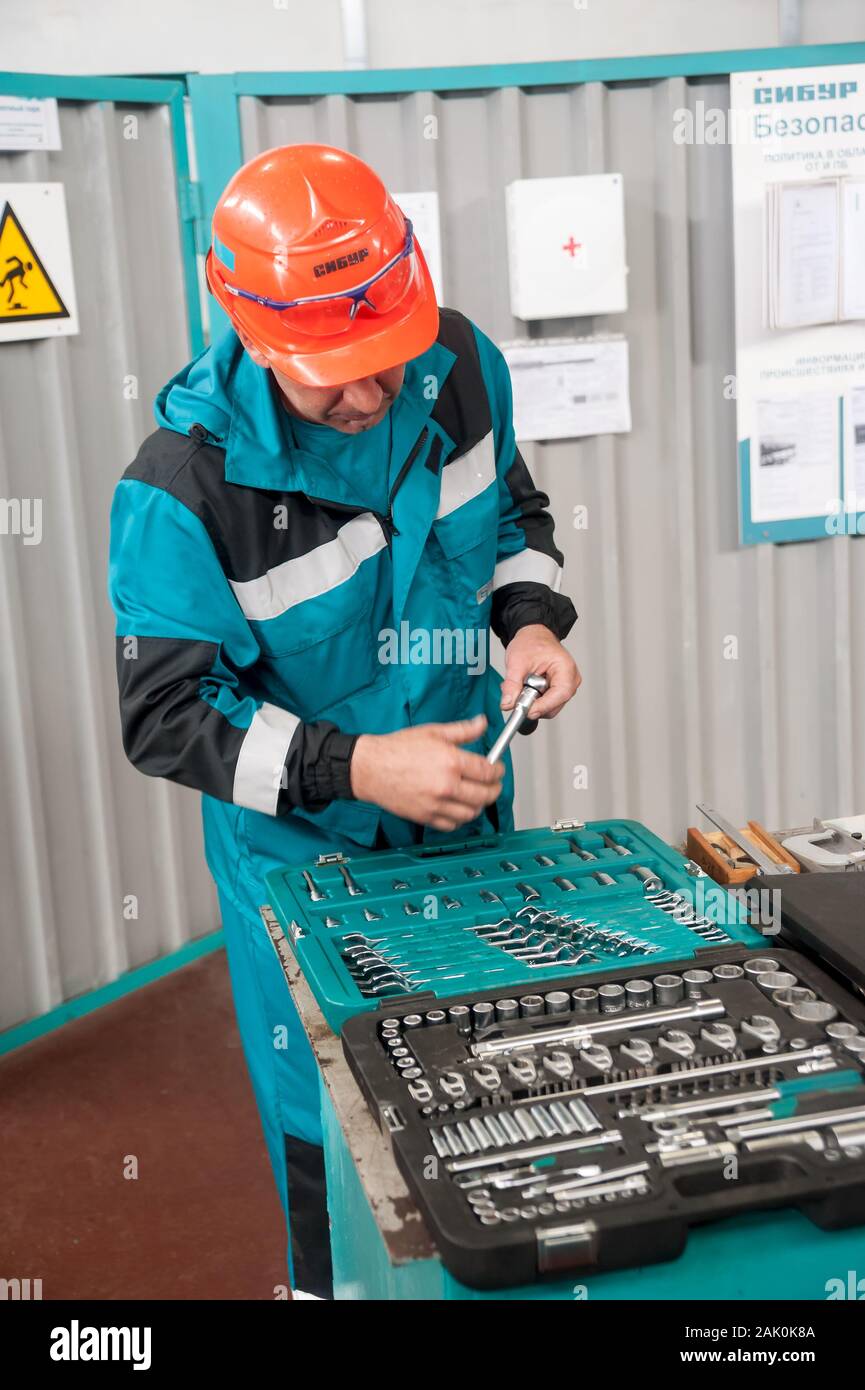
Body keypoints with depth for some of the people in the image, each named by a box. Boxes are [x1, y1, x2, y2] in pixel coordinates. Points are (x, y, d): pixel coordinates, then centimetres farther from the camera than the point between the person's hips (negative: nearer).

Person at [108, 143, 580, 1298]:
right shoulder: (187, 485, -28)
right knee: (332, 1129, 13)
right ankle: (334, 1285, 43)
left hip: (470, 812, 5)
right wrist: (355, 768, -32)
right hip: (305, 852, -5)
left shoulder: (460, 367, -14)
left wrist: (529, 619, -14)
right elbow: (167, 717, -22)